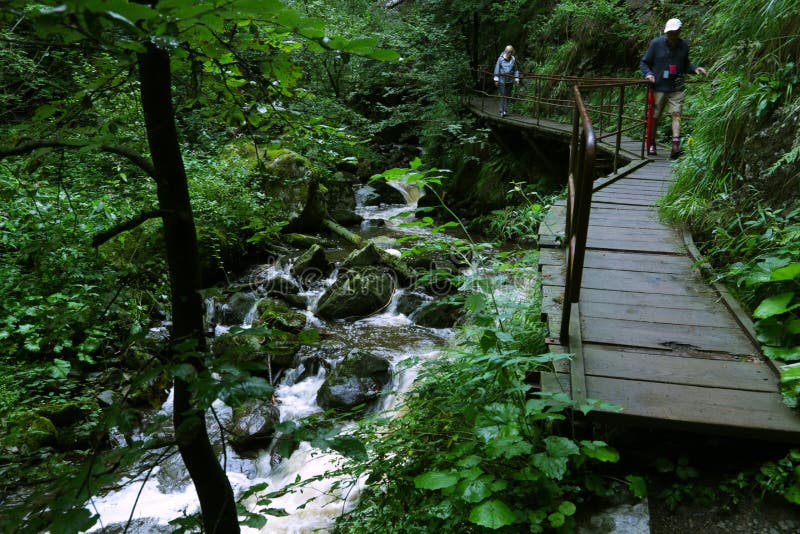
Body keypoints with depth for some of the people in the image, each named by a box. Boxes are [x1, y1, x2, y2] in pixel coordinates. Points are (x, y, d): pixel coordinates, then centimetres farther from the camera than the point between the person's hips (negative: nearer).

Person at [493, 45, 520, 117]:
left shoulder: (513, 59, 2)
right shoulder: (501, 58, -5)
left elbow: (516, 70, 10)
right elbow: (497, 69, -2)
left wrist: (516, 79, 5)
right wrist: (496, 79, -3)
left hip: (509, 81, 3)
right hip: (502, 80, -3)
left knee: (507, 95, 7)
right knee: (502, 95, -4)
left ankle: (505, 110, 16)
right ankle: (502, 111, 2)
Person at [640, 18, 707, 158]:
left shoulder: (684, 45, 9)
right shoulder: (656, 43, -1)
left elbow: (685, 64, 22)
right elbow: (644, 63, 5)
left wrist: (695, 68, 2)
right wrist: (648, 74, -14)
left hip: (677, 88, 1)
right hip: (658, 87, -1)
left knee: (676, 114, -12)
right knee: (654, 116, 5)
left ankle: (676, 144, -22)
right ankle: (651, 144, 19)